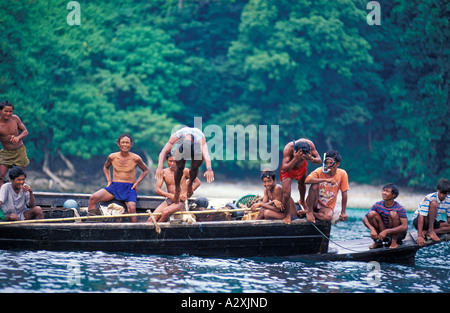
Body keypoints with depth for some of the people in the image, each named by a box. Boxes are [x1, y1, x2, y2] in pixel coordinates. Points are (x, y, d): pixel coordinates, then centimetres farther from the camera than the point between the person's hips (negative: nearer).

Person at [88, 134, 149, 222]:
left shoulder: (135, 158, -2)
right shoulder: (112, 157, 4)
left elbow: (145, 170, 15)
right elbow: (106, 167, 26)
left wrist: (137, 182, 2)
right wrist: (109, 181, 11)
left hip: (129, 188, -3)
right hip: (114, 187, 3)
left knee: (132, 208, -33)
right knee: (93, 198, -19)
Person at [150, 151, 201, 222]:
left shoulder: (184, 171, -2)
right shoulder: (164, 172, 6)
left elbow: (198, 182, 4)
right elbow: (157, 189, 0)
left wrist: (187, 193, -9)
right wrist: (170, 195, -16)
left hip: (180, 202, -4)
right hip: (168, 200, 4)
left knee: (165, 212, -33)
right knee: (151, 219, -18)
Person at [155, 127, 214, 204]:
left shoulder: (200, 139, -48)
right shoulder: (175, 137, -43)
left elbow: (206, 153, -61)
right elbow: (164, 152, -47)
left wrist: (209, 169, -76)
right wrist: (160, 168, -60)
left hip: (198, 150, -1)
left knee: (195, 167, -12)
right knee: (180, 167, -14)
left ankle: (190, 184, 21)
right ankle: (177, 188, 12)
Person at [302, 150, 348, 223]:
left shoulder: (342, 174, -9)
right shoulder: (319, 171, -13)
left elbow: (344, 194, -3)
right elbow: (307, 180, -33)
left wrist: (343, 213, -4)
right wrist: (326, 180, -38)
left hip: (327, 207, 1)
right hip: (315, 203, -1)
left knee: (328, 216, -35)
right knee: (315, 185, -30)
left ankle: (305, 212, -10)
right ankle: (309, 211, -15)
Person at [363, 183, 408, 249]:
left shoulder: (400, 208, -20)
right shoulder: (378, 205, -6)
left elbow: (405, 227, -30)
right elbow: (365, 218, -7)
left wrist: (386, 231, -39)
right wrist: (372, 229, -29)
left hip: (397, 234, -4)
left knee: (393, 213, -28)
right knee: (371, 214, -17)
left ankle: (394, 242, -19)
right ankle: (378, 241, -6)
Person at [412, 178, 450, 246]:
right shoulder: (429, 198, -26)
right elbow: (421, 217, -31)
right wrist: (419, 236, -39)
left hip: (432, 222, 7)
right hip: (417, 220, -7)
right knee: (434, 203, -30)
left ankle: (425, 232, -22)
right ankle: (430, 231, -26)